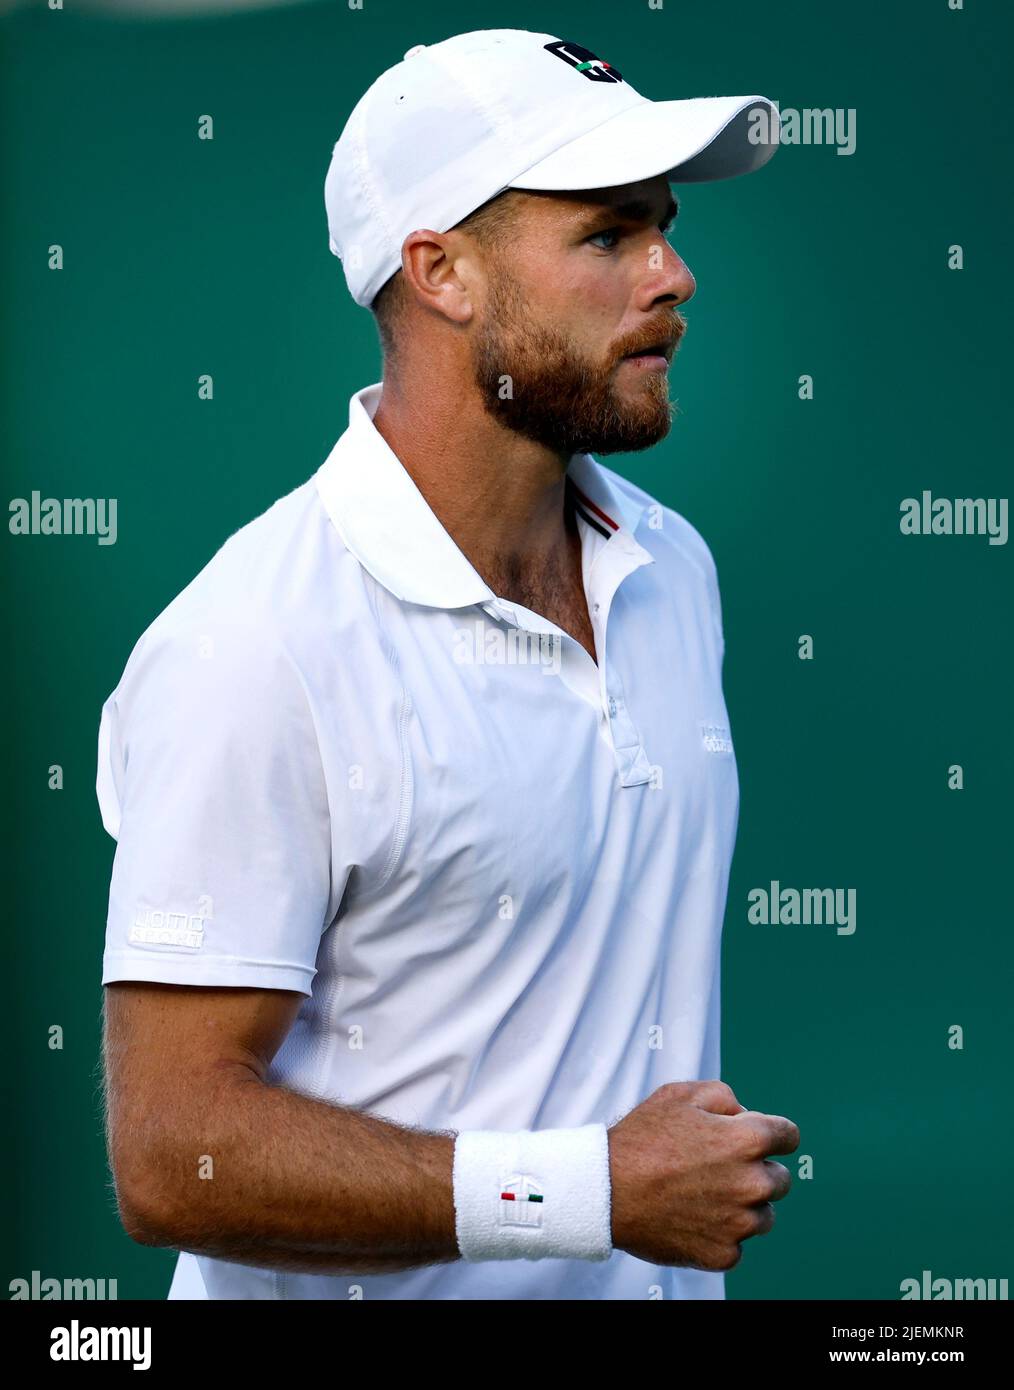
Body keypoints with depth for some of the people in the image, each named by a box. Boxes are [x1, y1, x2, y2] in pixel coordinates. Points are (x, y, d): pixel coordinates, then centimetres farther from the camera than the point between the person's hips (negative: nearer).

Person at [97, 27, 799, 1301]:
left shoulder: (670, 569, 2)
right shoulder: (255, 650, -24)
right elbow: (171, 1158, -26)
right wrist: (599, 1193, -26)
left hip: (661, 1274, 7)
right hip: (375, 1290, -7)